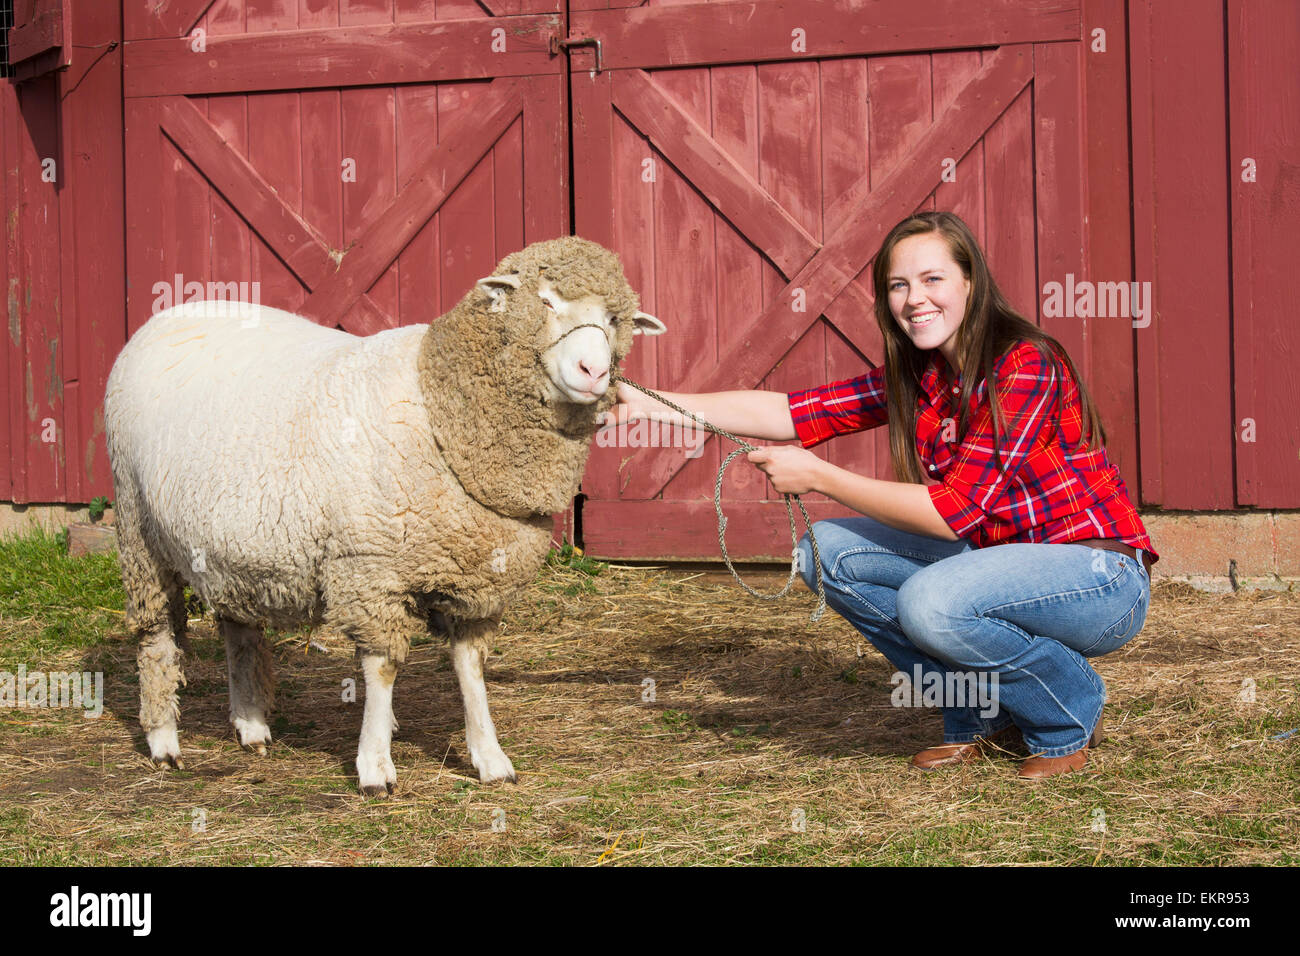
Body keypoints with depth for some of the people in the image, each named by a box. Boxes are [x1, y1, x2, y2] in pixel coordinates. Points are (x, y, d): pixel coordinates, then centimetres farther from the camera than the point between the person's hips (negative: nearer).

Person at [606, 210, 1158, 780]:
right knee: (827, 551, -5)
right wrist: (650, 404, -7)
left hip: (1101, 577, -8)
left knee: (932, 602, -33)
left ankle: (1071, 716, -4)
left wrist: (816, 476, -21)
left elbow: (953, 510, -25)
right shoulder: (914, 378, 4)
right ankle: (981, 717, 7)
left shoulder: (1027, 366, -20)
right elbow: (791, 412, -1)